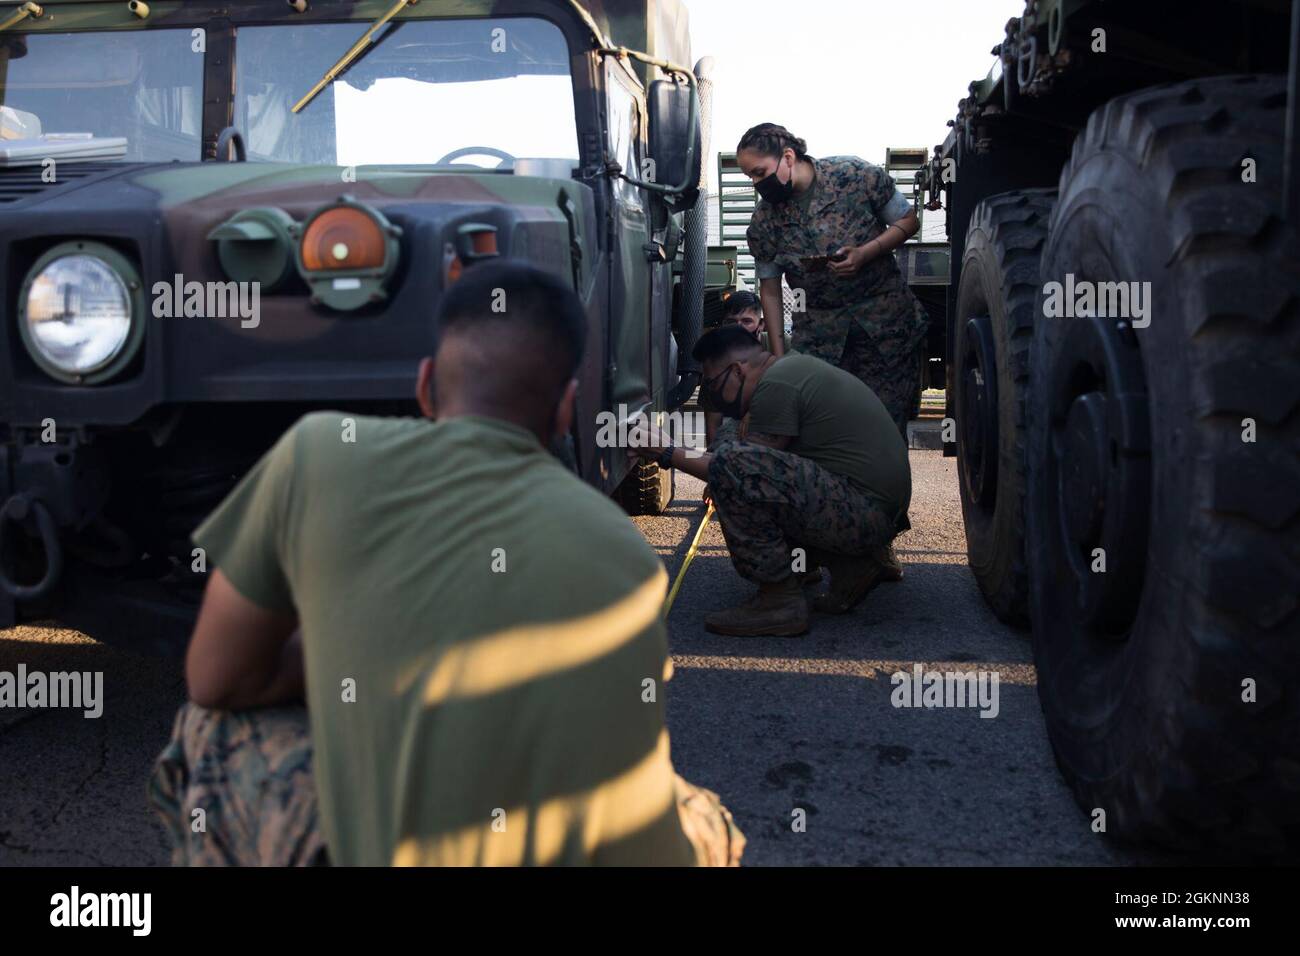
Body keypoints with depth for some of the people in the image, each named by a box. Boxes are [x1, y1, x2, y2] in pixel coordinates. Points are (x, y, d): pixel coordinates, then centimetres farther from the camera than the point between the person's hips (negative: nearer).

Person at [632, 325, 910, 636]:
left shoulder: (775, 386, -14)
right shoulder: (795, 365, 17)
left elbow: (739, 470, -10)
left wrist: (669, 455, -2)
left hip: (865, 513, -11)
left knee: (730, 463, -21)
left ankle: (779, 600, -13)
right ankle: (852, 563, 15)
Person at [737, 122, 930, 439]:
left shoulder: (855, 175, -12)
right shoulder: (764, 220, -4)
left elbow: (908, 221, -2)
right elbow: (769, 290, 3)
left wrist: (865, 253, -18)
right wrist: (779, 356, -1)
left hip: (885, 320, -1)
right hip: (818, 335, 2)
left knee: (889, 419, 0)